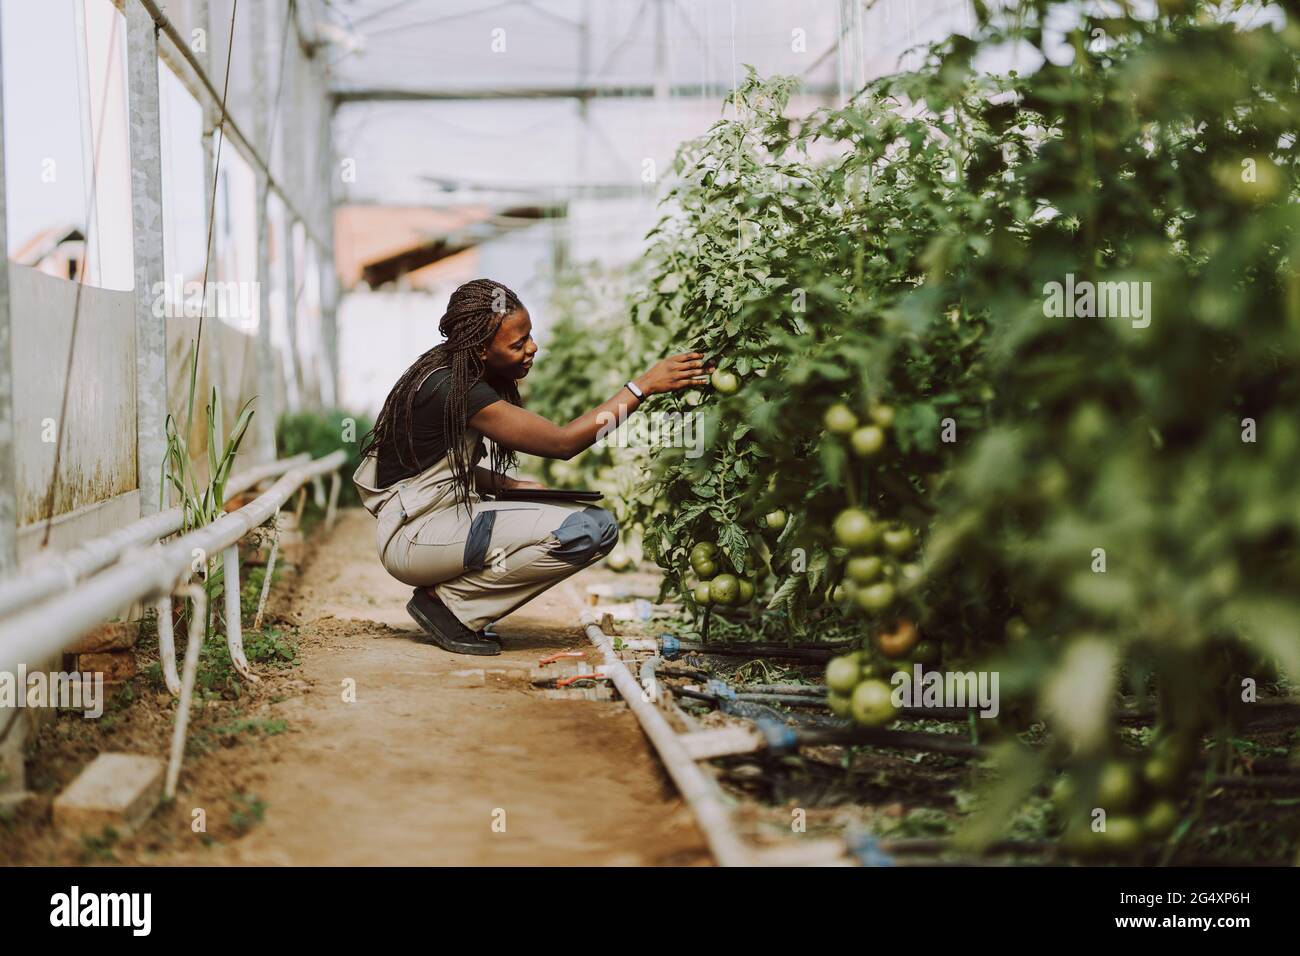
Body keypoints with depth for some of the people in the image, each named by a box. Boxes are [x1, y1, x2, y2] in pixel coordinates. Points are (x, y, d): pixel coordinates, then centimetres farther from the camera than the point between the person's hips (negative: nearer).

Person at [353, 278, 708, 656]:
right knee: (585, 532, -22)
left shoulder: (457, 373, 6)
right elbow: (561, 442, -22)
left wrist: (506, 485, -1)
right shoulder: (450, 388, -22)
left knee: (601, 525, 2)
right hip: (414, 536, -10)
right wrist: (643, 386, -22)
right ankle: (446, 603, -8)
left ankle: (448, 596, 4)